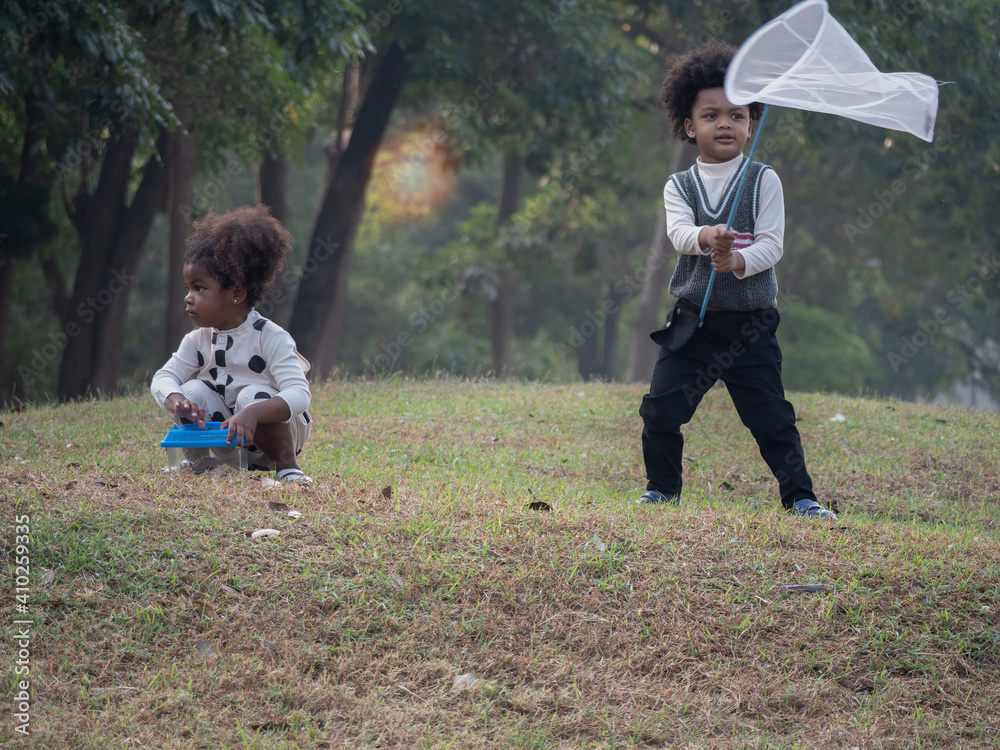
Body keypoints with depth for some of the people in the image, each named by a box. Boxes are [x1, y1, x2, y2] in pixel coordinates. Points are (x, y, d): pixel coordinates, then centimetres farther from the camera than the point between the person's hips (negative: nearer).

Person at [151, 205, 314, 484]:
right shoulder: (198, 340, -1)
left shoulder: (270, 337, -21)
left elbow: (299, 395, -33)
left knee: (254, 395, -32)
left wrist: (252, 413, -52)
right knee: (194, 391, -18)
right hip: (225, 439, 5)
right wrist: (177, 400, -36)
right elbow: (163, 377, -10)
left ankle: (287, 466, -14)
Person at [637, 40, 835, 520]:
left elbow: (772, 244, -10)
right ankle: (663, 488, 17)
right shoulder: (679, 186, 6)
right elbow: (678, 231, -13)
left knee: (771, 416, -3)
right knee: (661, 409, -1)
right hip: (692, 320, 2)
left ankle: (798, 495, 7)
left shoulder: (763, 181, 0)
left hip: (751, 323, -2)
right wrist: (706, 237, -36)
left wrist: (740, 260, -30)